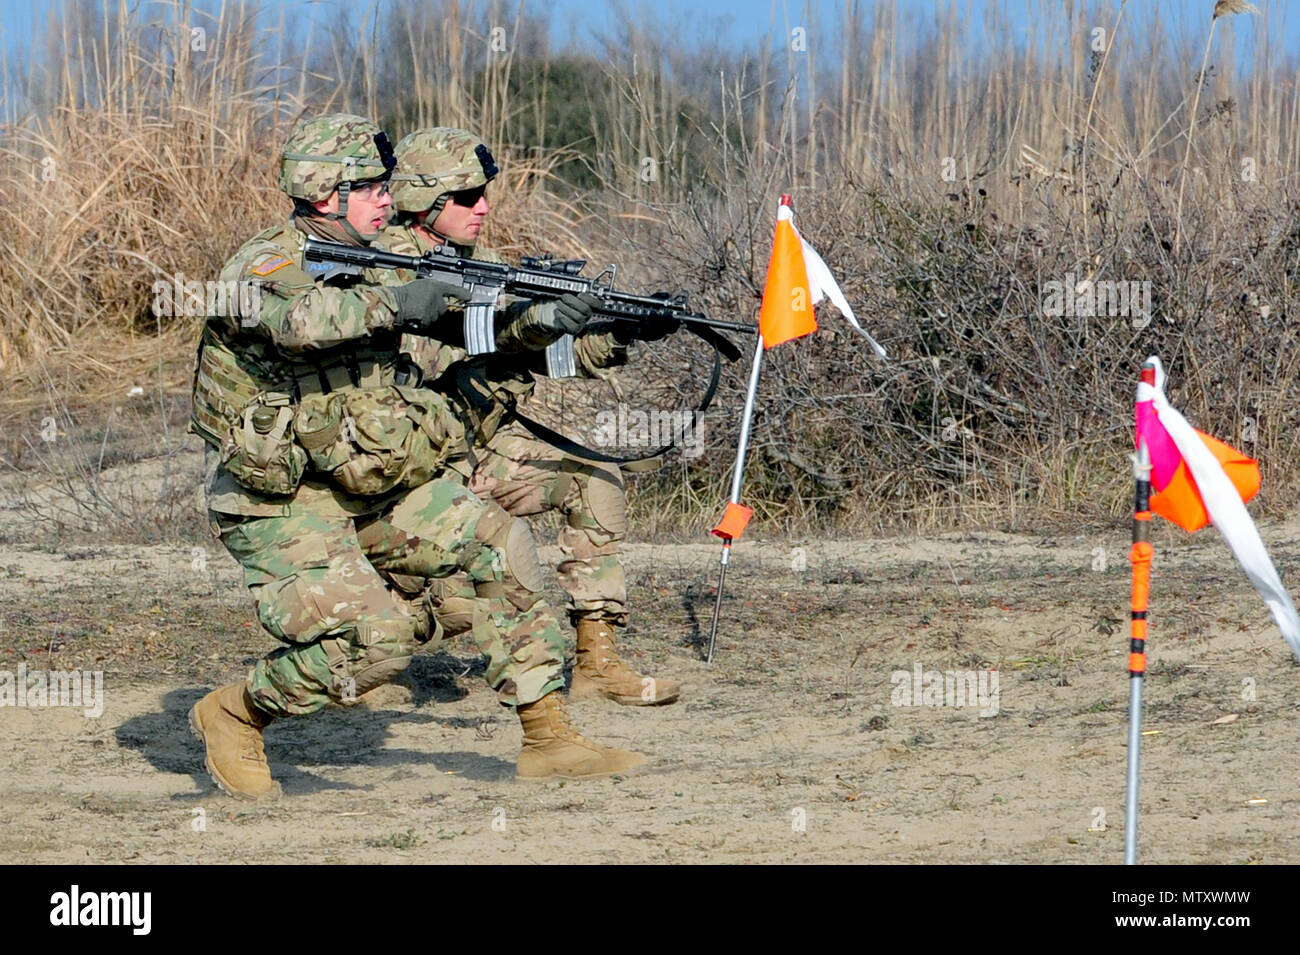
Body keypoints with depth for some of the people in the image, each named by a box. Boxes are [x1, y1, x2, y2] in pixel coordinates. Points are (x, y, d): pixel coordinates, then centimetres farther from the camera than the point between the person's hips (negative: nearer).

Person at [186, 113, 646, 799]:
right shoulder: (262, 268, -15)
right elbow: (297, 319, -39)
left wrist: (540, 318, -9)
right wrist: (393, 303, -32)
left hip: (367, 489, 8)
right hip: (279, 505, -7)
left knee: (498, 541, -7)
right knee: (378, 638, -20)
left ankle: (548, 735, -2)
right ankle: (233, 713, 4)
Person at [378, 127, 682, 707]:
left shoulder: (484, 264, 9)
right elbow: (429, 352, -31)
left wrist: (622, 334, -14)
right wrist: (530, 319, -37)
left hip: (482, 452, 8)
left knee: (593, 477, -10)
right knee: (460, 608, -22)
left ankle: (597, 659, -6)